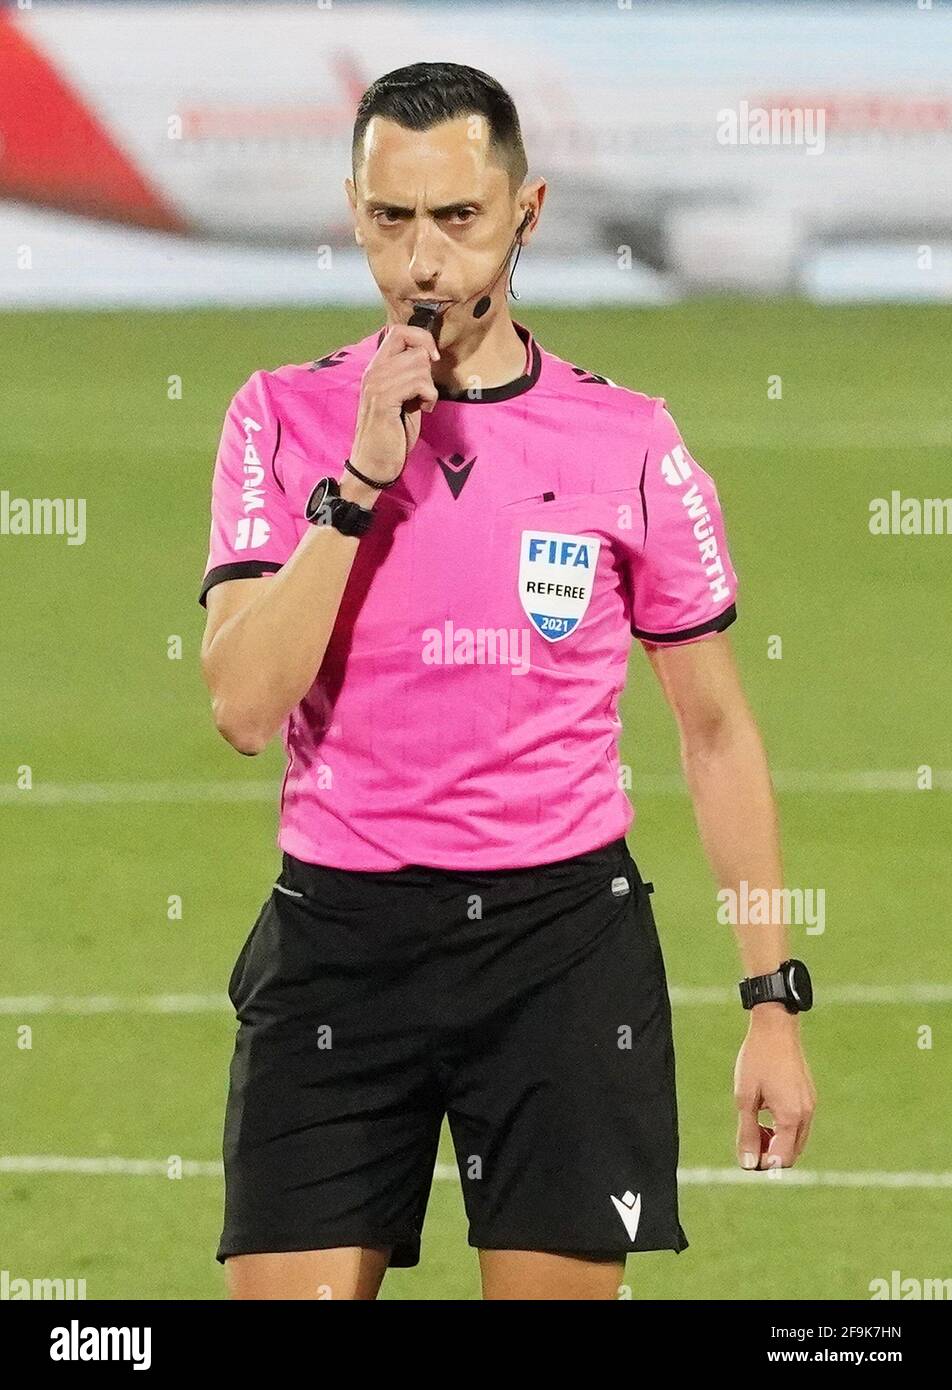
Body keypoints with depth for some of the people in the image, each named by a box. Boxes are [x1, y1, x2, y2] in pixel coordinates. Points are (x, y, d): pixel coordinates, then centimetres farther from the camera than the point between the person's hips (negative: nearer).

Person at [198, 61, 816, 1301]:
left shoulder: (629, 440, 2)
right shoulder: (284, 418, 2)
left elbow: (718, 733, 9)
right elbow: (244, 707, -10)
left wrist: (773, 996, 5)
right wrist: (360, 479, -16)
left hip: (565, 933, 0)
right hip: (338, 940, 0)